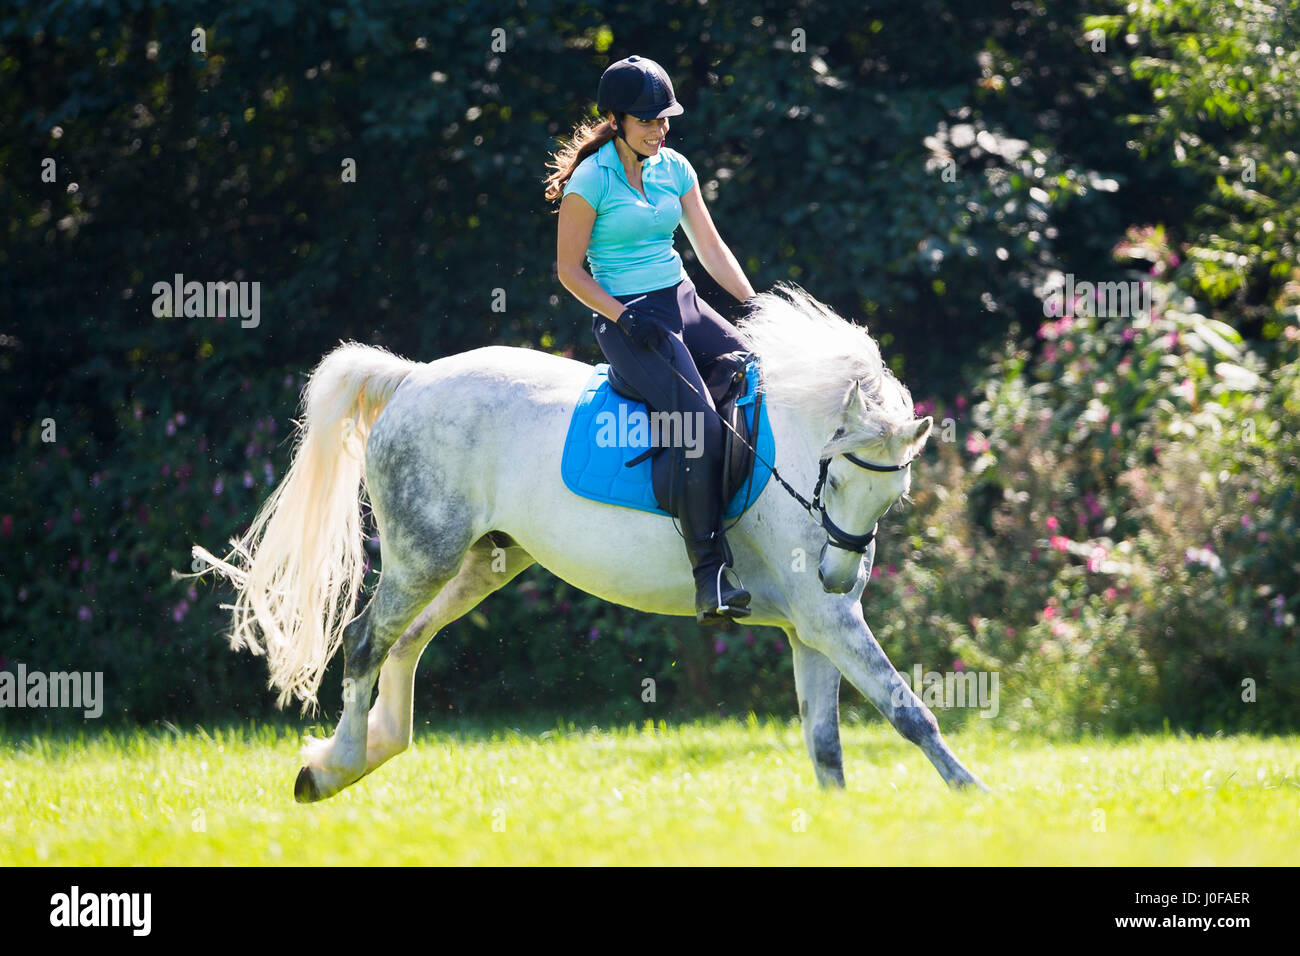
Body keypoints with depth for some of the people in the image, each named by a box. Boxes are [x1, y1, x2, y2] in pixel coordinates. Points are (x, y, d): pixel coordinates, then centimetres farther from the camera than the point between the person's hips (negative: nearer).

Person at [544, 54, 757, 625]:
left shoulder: (674, 168, 10)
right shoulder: (591, 180, -8)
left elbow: (710, 247, 13)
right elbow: (569, 268, -5)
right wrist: (623, 317, -17)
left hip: (685, 306, 7)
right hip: (627, 322, -7)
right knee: (701, 426, -28)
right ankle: (710, 577, -32)